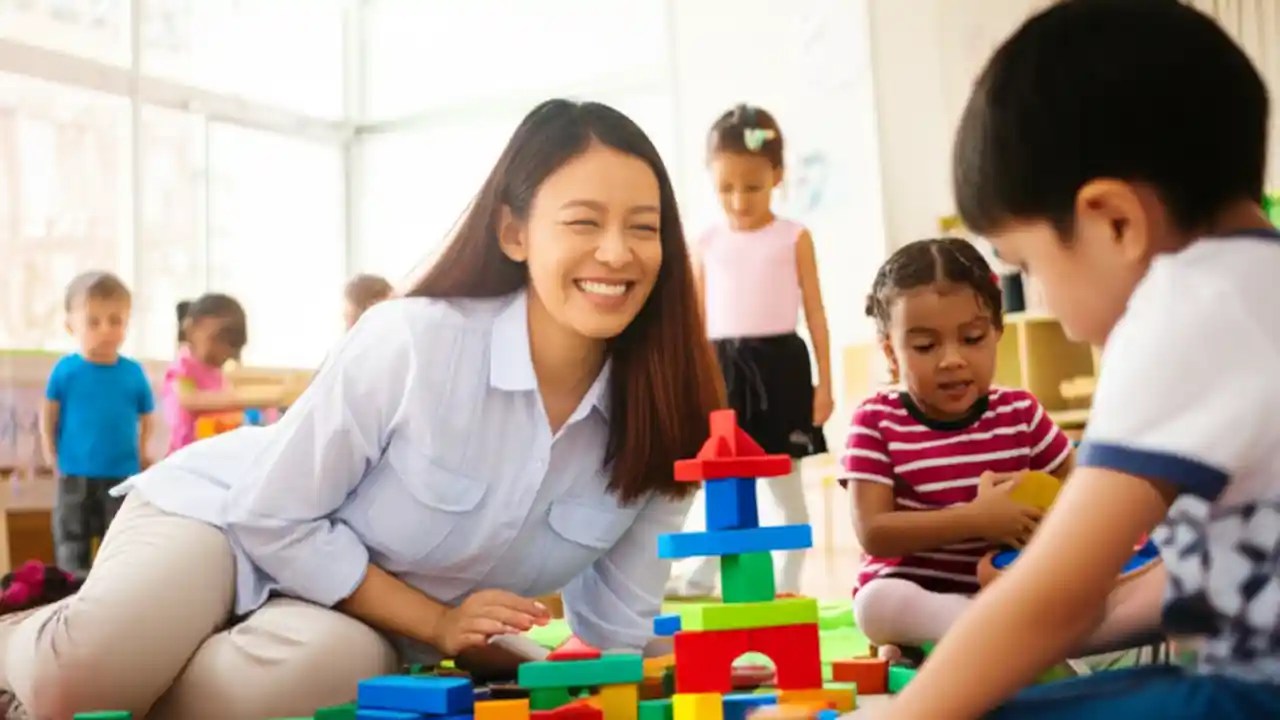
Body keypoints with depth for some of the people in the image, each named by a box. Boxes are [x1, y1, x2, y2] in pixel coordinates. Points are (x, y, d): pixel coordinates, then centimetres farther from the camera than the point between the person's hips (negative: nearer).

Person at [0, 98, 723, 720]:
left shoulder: (659, 413, -15)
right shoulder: (411, 342, -28)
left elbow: (617, 627, -2)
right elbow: (276, 517, -17)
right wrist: (435, 622, -19)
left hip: (359, 622, 4)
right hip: (230, 520, -3)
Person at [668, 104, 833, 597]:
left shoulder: (794, 237, 1)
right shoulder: (707, 244, 7)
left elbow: (815, 312, 2)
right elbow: (698, 319, 10)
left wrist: (824, 382, -2)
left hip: (779, 363, -2)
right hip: (725, 367, 2)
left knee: (786, 486, 6)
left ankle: (786, 585, 16)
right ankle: (699, 579, 17)